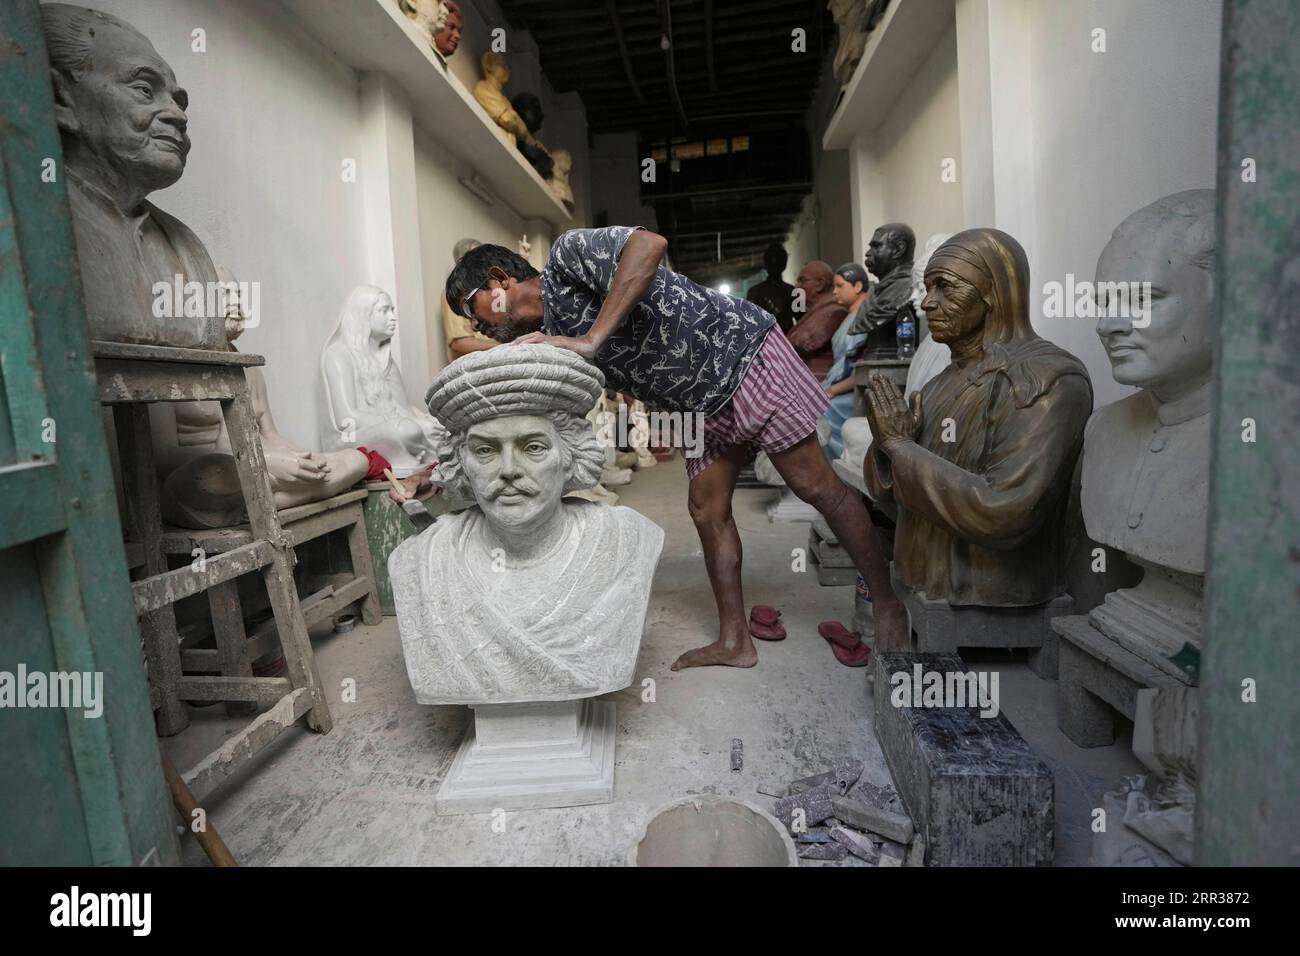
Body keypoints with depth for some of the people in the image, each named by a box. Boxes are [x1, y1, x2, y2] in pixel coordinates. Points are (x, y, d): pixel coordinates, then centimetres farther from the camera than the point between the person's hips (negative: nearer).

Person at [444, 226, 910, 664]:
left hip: (742, 353, -8)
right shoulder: (548, 342, 8)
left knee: (815, 486, -4)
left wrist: (592, 339, -35)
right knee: (706, 508, 5)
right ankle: (734, 640, 15)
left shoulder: (567, 257, -16)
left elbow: (649, 243, -34)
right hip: (704, 404, 9)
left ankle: (888, 604, 11)